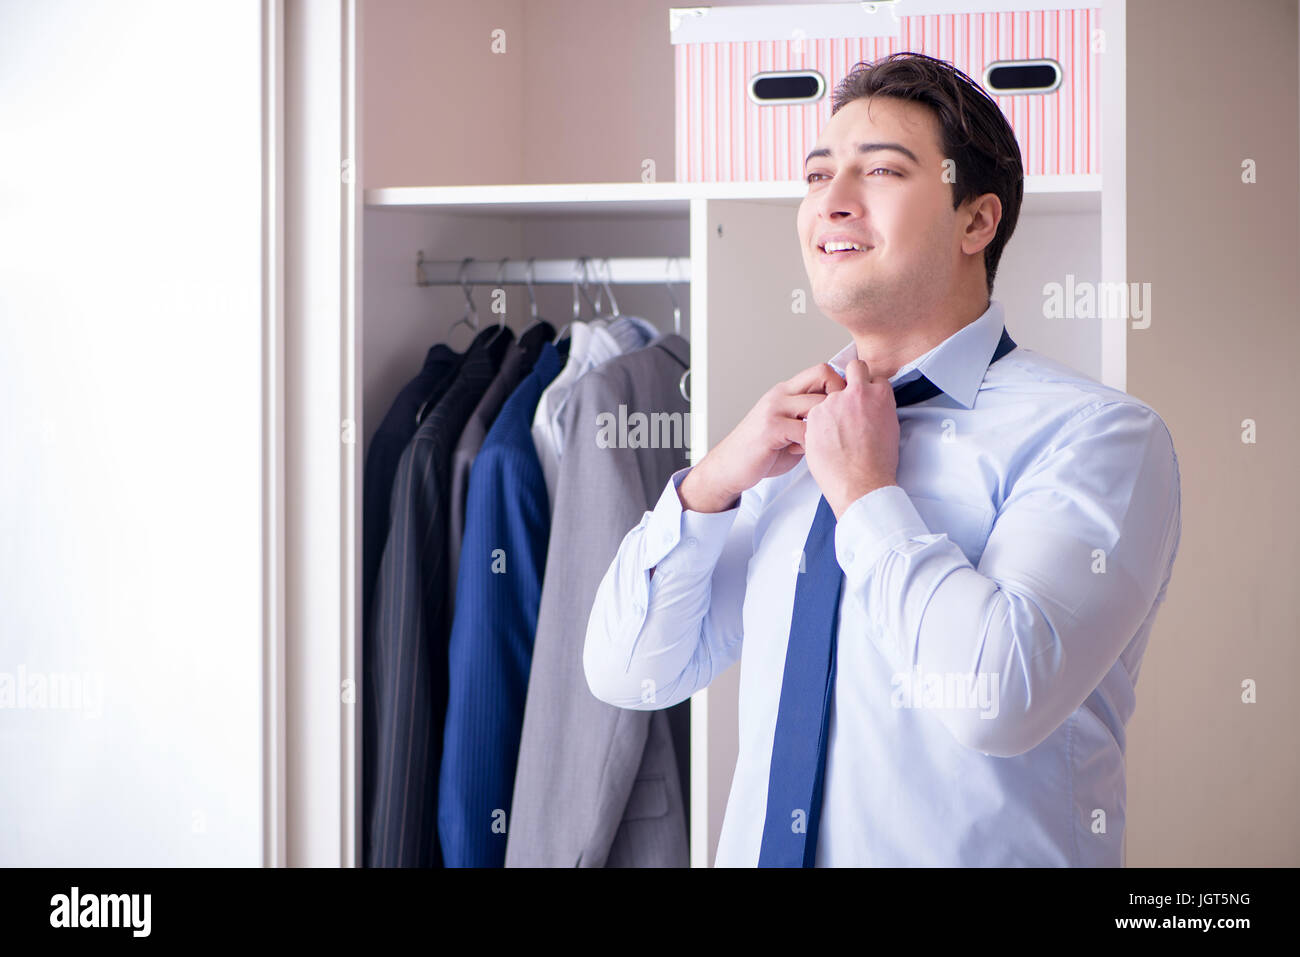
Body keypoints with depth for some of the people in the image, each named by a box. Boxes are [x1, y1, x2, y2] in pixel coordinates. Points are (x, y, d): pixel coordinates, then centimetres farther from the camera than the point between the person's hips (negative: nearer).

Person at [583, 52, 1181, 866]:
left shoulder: (1096, 433, -15)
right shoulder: (795, 432, 4)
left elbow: (999, 697, -29)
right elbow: (627, 674, 4)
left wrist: (863, 489, -17)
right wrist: (714, 482, -10)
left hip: (975, 856, -5)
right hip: (761, 849, 6)